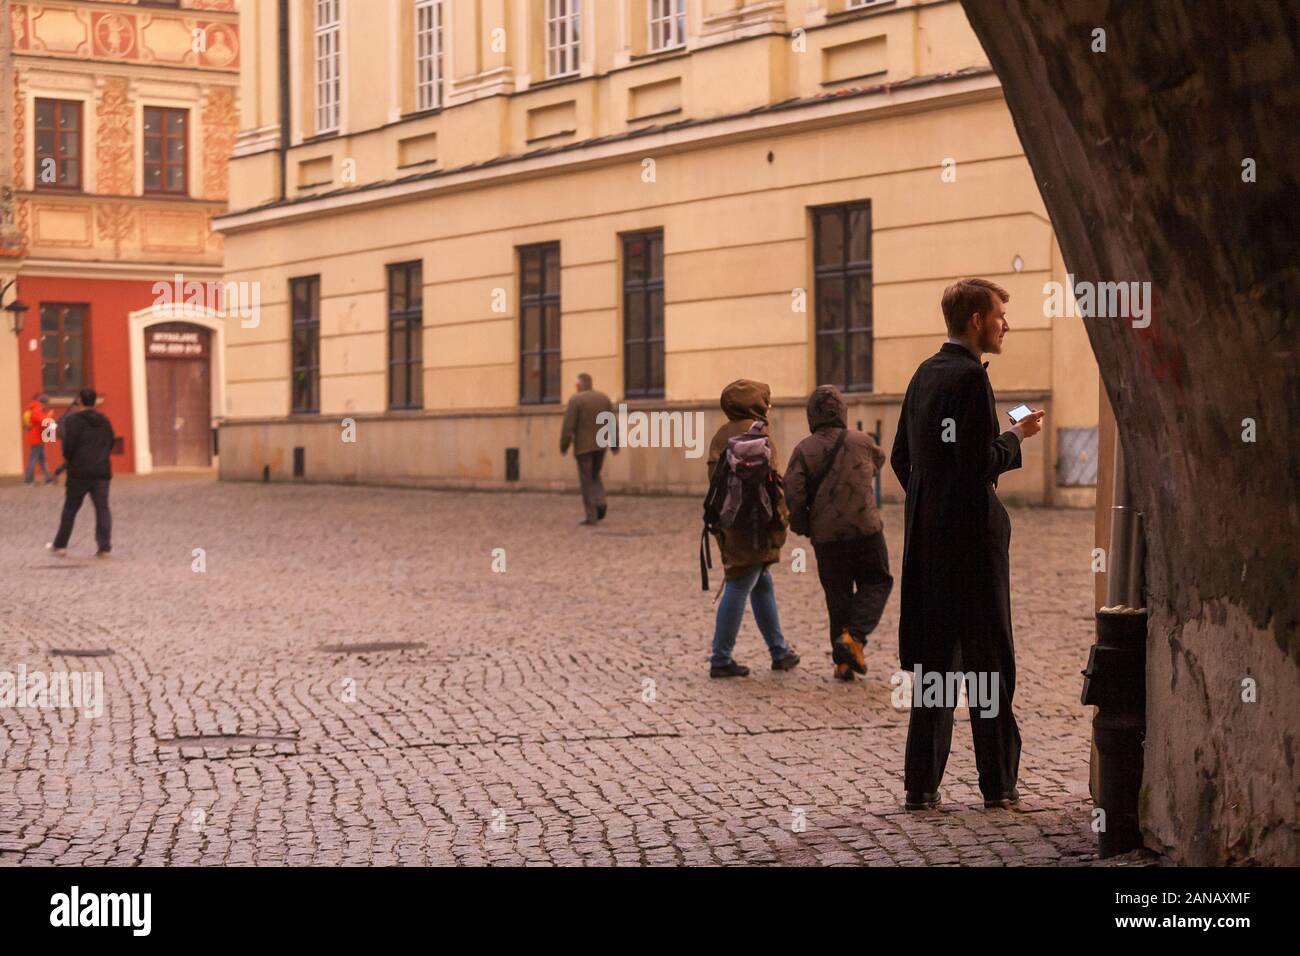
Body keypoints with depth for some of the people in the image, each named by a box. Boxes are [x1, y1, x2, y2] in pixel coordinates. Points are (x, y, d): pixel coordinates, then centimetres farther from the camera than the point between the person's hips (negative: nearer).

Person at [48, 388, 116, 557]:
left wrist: (69, 459, 7)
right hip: (102, 471, 3)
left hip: (80, 471, -3)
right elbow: (110, 444, 12)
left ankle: (60, 545, 15)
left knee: (70, 508, 8)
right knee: (102, 508, 1)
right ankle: (105, 547, -6)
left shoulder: (73, 420, -6)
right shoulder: (105, 422, 10)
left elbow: (68, 444, -11)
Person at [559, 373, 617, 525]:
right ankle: (600, 503, -5)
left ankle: (591, 516, -1)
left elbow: (568, 426, -14)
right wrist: (615, 444, 11)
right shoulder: (604, 397, 4)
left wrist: (563, 446, -6)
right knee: (594, 476, 20)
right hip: (600, 445, 5)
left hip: (583, 446, -5)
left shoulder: (575, 400, -11)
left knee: (587, 481, 2)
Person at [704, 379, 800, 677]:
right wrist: (782, 516, -13)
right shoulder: (756, 432, -13)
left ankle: (780, 652, 25)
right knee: (739, 588, -4)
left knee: (763, 585, 18)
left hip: (728, 523, 9)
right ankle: (721, 659, -2)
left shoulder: (721, 436, 13)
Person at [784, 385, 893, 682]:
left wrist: (802, 526, 4)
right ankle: (854, 636, -7)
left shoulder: (804, 449, -3)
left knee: (838, 596, 12)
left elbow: (793, 493, -12)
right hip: (865, 530, -1)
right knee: (876, 584, 15)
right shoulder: (861, 442, 0)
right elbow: (878, 460, 23)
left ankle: (843, 661, 11)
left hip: (825, 536, 1)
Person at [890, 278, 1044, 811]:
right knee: (989, 658, 1)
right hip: (971, 533, -8)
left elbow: (900, 457, 17)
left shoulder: (925, 374, 13)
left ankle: (921, 785, 10)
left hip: (927, 537, 8)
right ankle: (998, 783, 7)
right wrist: (1018, 435, -5)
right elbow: (980, 462, -20)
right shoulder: (969, 376, -14)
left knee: (934, 660, 10)